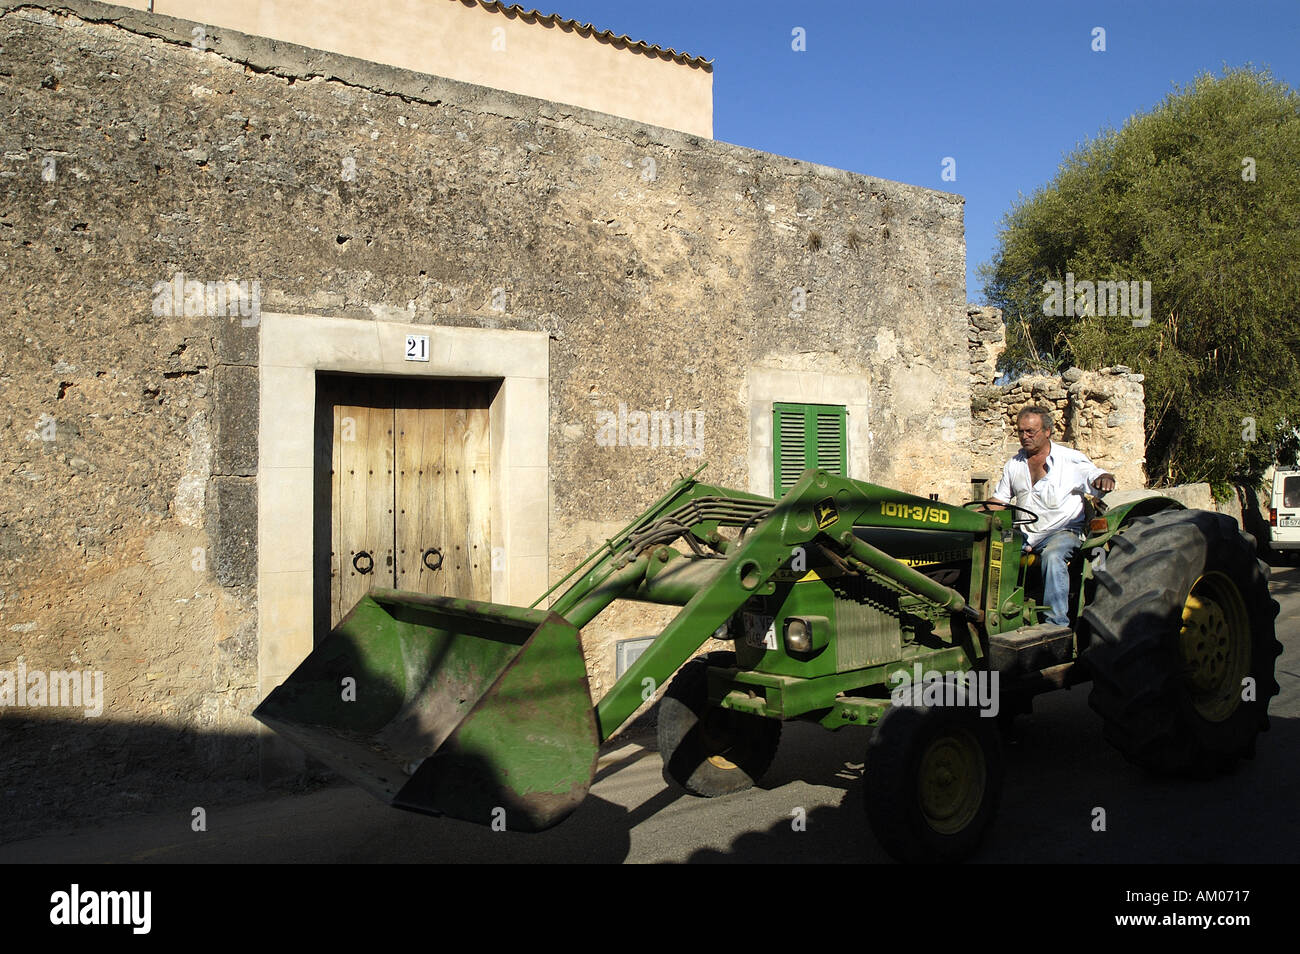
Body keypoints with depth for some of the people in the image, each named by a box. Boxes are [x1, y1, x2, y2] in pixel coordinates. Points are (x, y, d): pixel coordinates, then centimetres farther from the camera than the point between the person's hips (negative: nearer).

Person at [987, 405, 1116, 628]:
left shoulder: (1071, 459, 1)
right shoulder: (1014, 465, 15)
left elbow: (1096, 478, -9)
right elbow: (999, 499, 21)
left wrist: (1104, 479, -35)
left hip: (1063, 530, -5)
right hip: (1024, 532, 5)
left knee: (1052, 555, -37)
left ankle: (1057, 623, -37)